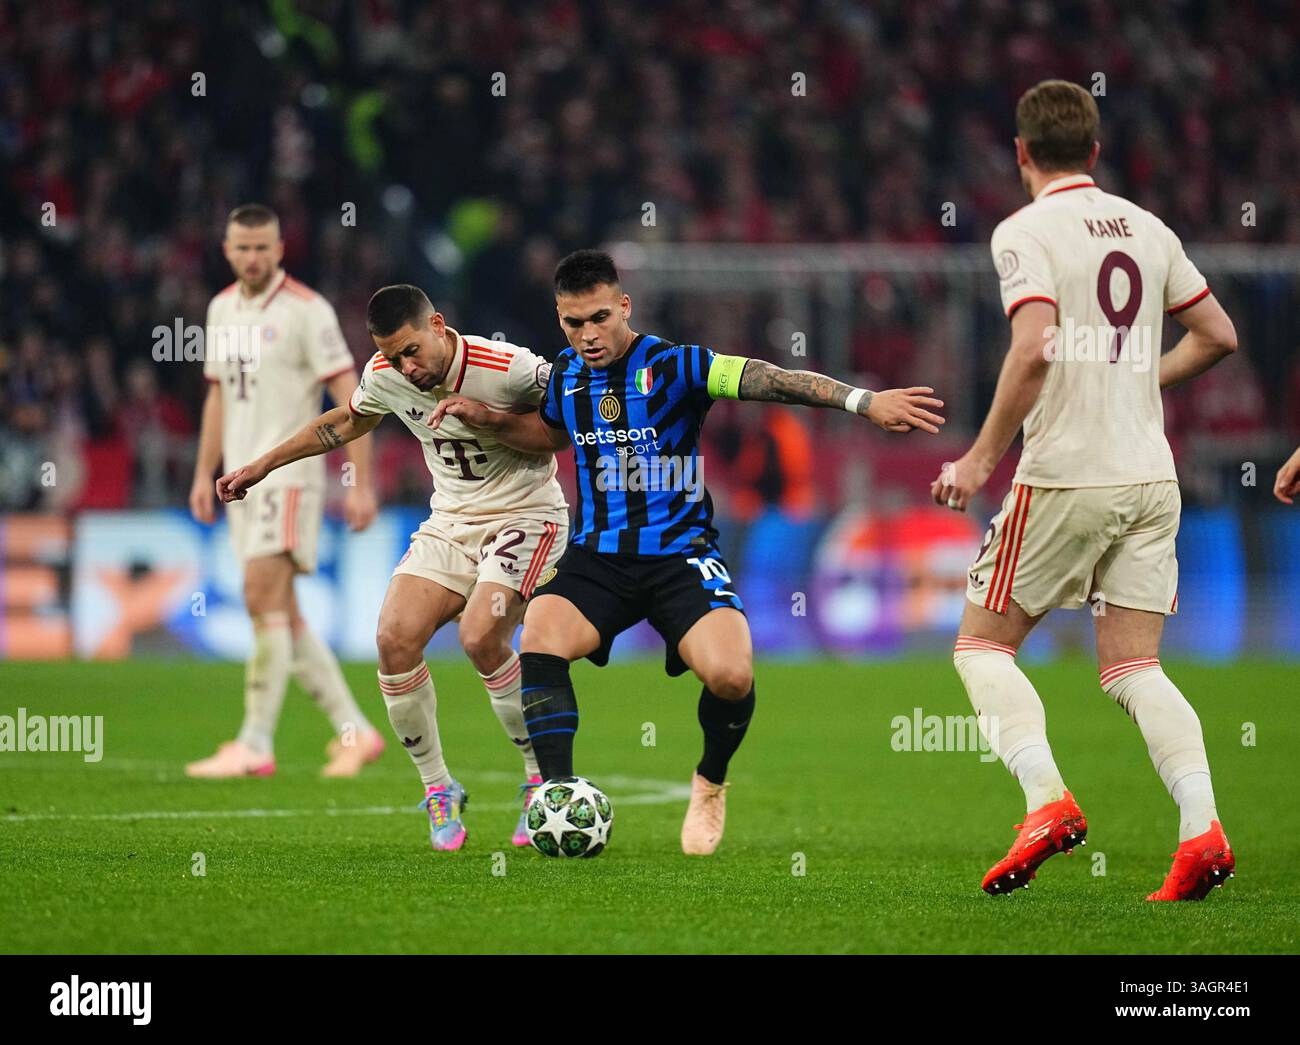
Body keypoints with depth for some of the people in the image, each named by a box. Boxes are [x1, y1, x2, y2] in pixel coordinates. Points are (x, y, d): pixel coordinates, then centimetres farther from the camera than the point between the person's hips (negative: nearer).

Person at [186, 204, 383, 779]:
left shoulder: (306, 310, -9)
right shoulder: (221, 309, 13)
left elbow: (348, 395, -11)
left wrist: (361, 483, -16)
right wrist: (204, 474, 18)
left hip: (289, 473, -8)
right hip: (242, 477, 8)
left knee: (263, 598, -15)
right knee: (281, 613, 7)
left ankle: (255, 744, -14)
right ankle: (354, 731, 15)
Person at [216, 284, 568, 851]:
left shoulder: (507, 369, -23)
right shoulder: (385, 376, -5)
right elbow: (347, 421, 17)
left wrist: (489, 422, -24)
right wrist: (263, 465, 20)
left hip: (526, 516, -6)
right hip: (451, 521, 6)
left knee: (480, 636, -28)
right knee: (395, 637, -14)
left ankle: (543, 779, -9)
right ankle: (438, 788, 2)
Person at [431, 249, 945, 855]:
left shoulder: (673, 366, -10)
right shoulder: (565, 375, 7)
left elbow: (766, 380, -23)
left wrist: (863, 402, -34)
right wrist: (485, 418, 14)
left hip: (679, 556, -4)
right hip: (597, 557, 4)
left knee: (731, 676, -26)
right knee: (538, 644, -26)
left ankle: (710, 785, 7)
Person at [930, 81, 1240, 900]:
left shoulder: (1026, 232, -8)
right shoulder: (1147, 228, 11)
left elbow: (1035, 350, -21)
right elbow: (1217, 335, 15)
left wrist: (982, 458, -15)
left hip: (1066, 477, -6)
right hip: (1150, 477, 6)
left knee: (983, 643, 8)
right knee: (1134, 667, 7)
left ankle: (1048, 799, -12)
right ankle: (1202, 826, -13)